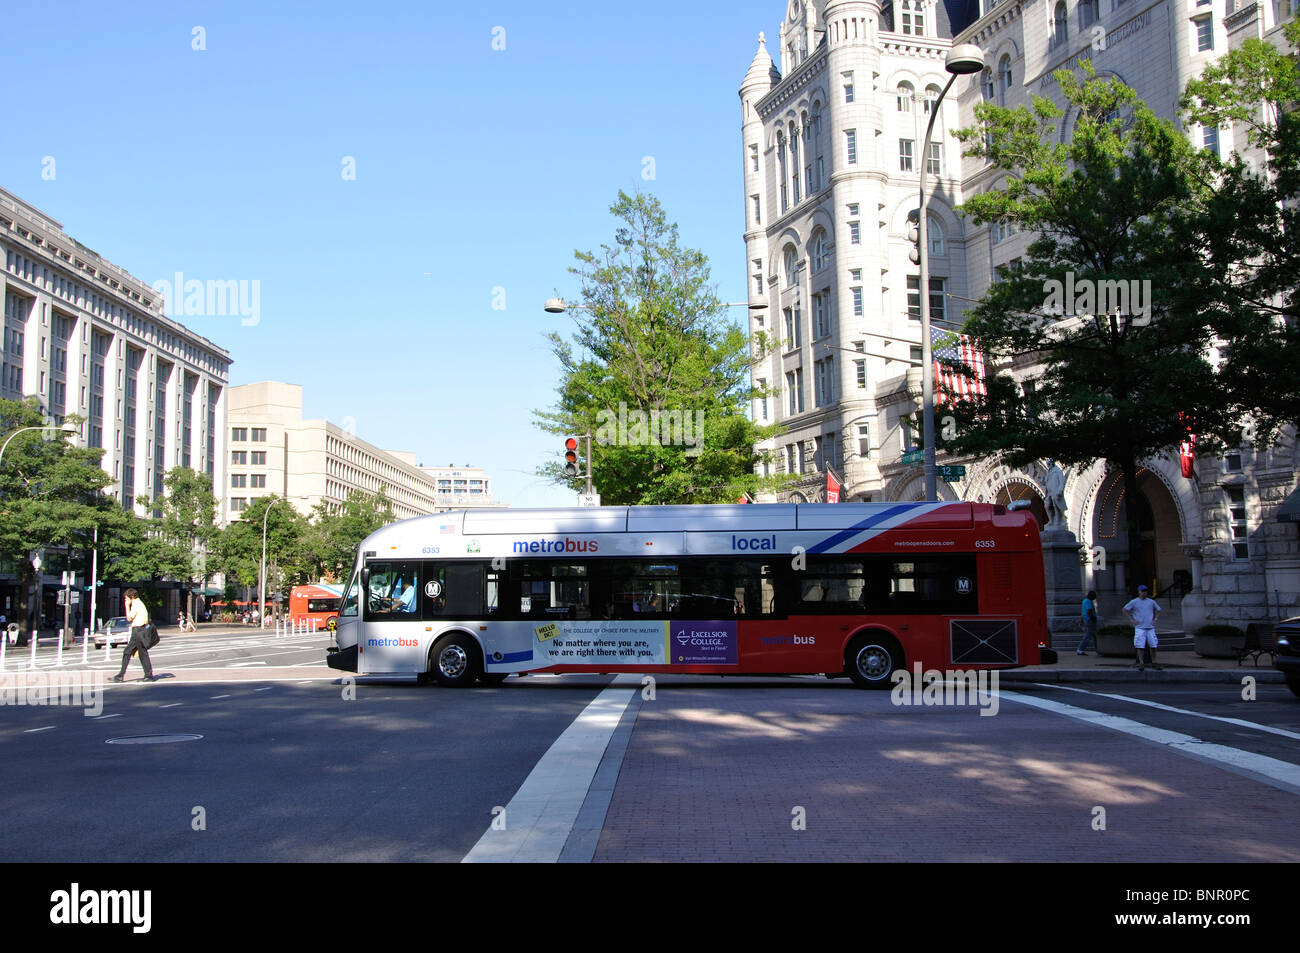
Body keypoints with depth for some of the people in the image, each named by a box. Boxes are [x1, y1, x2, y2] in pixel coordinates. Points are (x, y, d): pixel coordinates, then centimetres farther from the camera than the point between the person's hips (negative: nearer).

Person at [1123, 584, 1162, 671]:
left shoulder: (1151, 602, 9)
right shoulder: (1134, 602, 1)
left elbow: (1158, 610, 22)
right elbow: (1125, 609, 7)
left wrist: (1155, 619, 8)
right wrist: (1132, 620, -1)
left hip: (1150, 628, 3)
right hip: (1140, 628, -3)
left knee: (1153, 645, 3)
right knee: (1140, 646, -9)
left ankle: (1154, 663, 16)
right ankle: (1141, 663, -3)